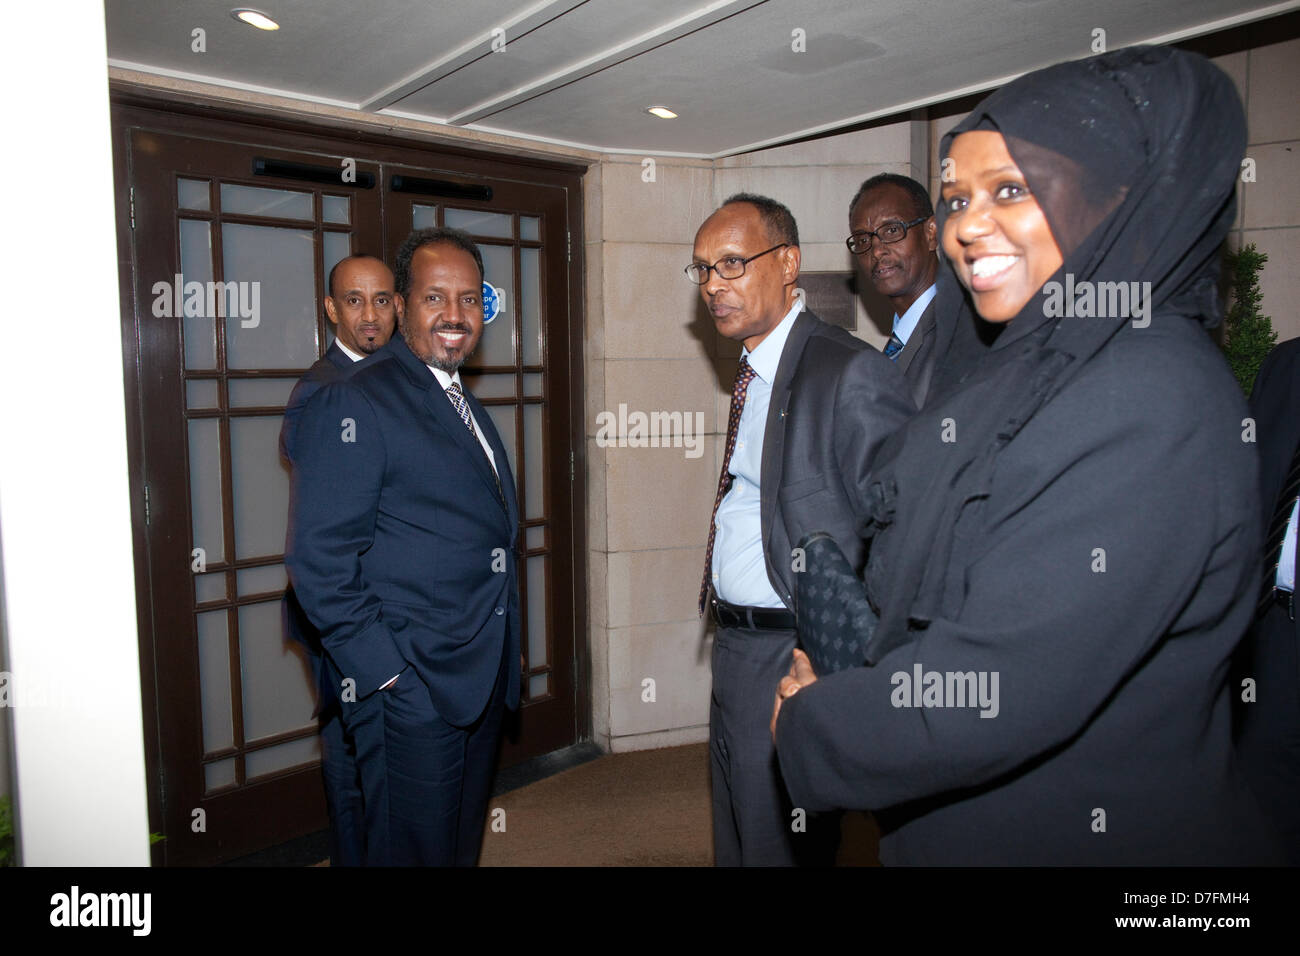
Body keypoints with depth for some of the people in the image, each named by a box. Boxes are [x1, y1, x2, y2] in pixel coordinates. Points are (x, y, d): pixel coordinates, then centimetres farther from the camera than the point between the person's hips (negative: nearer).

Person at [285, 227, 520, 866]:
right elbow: (319, 560, -18)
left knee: (463, 847, 20)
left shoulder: (464, 405, 14)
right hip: (409, 691, -8)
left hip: (481, 683, 8)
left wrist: (504, 659, 15)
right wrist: (381, 672, -19)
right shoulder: (353, 404, -14)